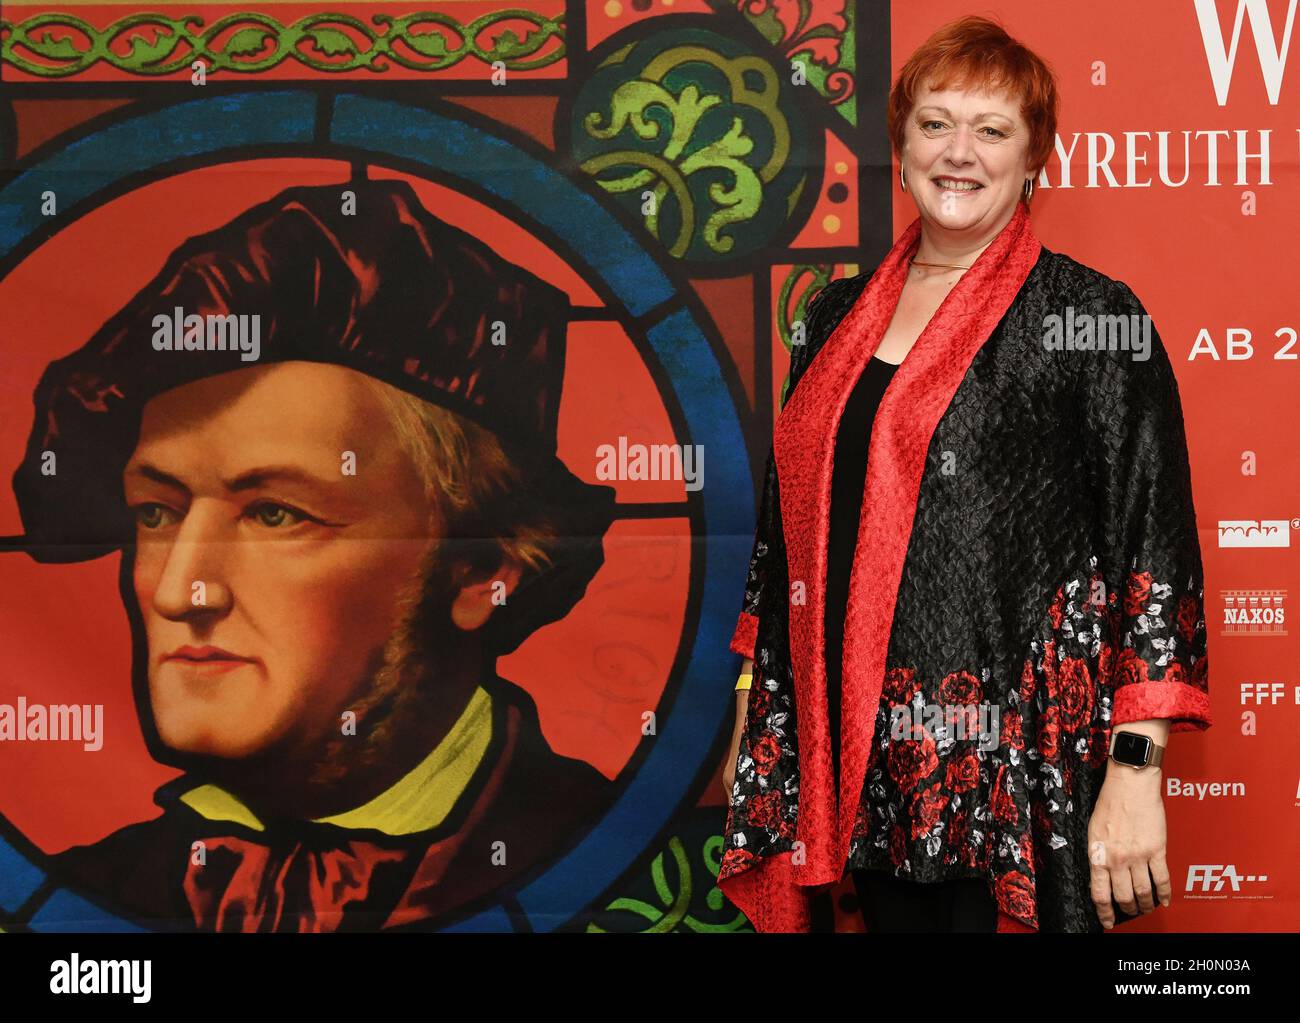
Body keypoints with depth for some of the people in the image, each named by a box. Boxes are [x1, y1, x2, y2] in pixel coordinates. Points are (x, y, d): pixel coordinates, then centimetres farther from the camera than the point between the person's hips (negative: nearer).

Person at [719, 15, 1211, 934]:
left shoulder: (1090, 317, -5)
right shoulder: (842, 315, 12)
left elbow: (1153, 546, -10)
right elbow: (788, 522, 18)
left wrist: (1135, 771, -16)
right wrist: (756, 712, 14)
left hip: (1013, 771, -5)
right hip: (859, 757, 5)